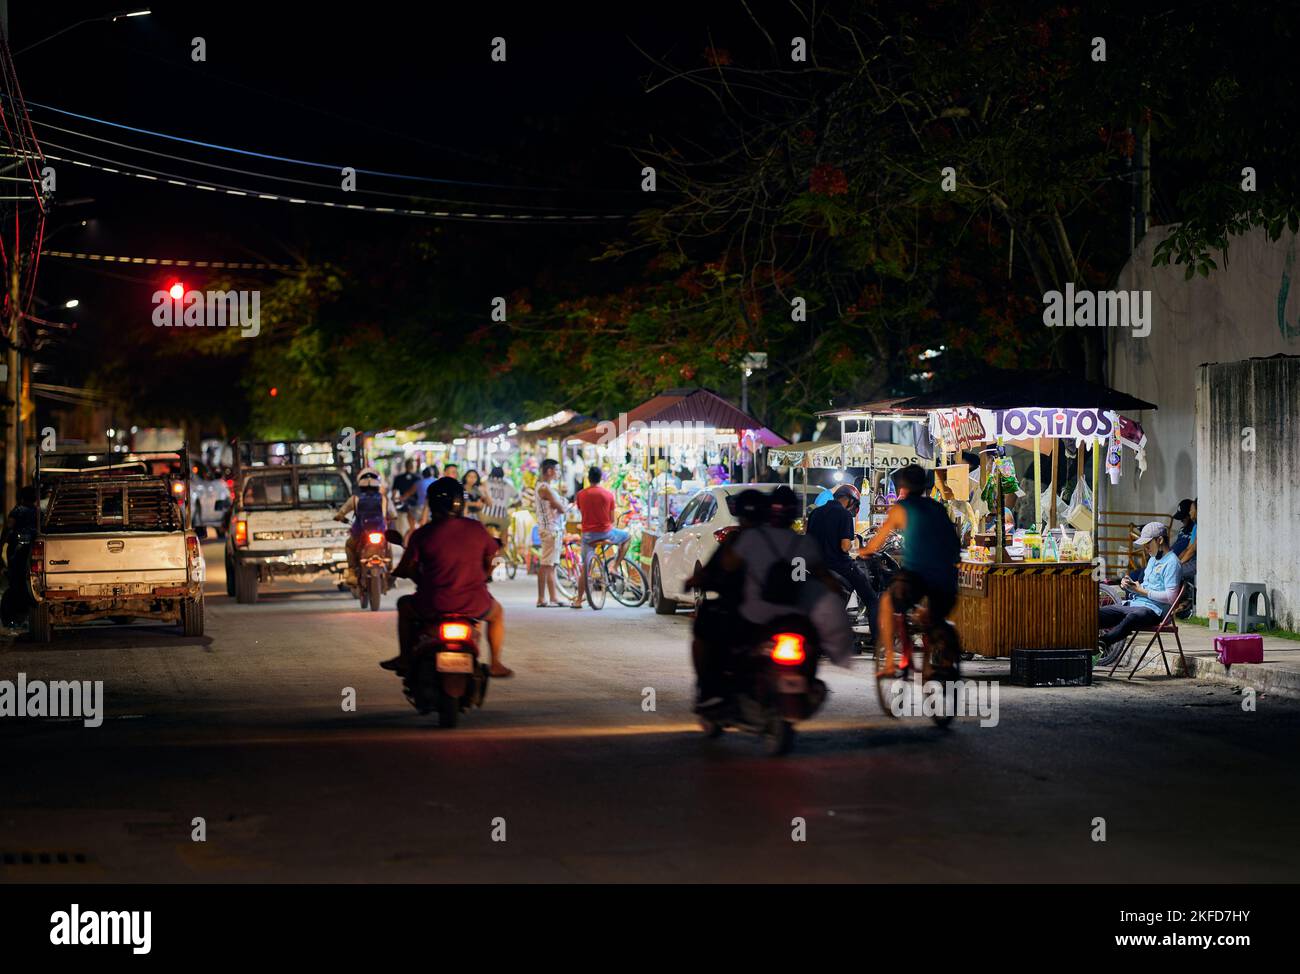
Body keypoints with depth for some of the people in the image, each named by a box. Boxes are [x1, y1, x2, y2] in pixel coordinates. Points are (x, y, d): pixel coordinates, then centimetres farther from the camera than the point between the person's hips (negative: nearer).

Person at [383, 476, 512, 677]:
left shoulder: (422, 534, -6)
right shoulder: (477, 529, -1)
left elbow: (407, 569, 0)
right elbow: (490, 561, 11)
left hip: (434, 605, -1)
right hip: (473, 604, 1)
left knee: (405, 604, 31)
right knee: (496, 612, 34)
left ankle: (404, 659, 34)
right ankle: (496, 664, 29)